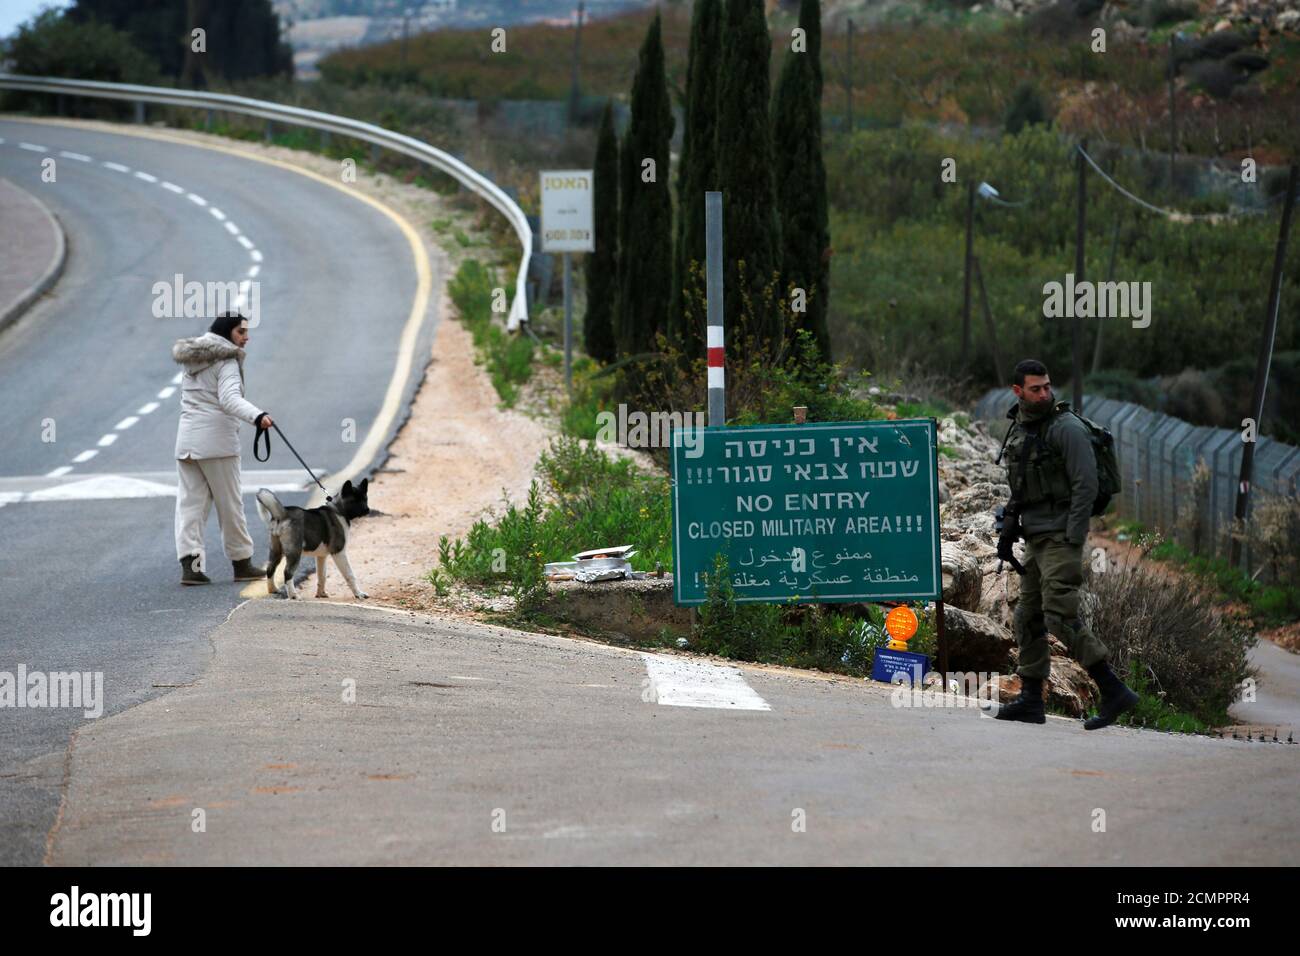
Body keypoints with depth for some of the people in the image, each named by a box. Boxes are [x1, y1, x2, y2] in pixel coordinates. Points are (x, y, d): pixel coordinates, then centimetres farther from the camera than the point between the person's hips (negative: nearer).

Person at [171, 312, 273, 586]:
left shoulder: (192, 359, 16)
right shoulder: (226, 361, -10)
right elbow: (230, 399, -25)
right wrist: (257, 417, -39)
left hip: (186, 438, 7)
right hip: (216, 439, -7)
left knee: (190, 502, 3)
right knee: (229, 503, 4)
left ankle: (189, 563, -8)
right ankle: (241, 563, 13)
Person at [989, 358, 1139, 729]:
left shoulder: (1067, 428, -12)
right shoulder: (1020, 428, 15)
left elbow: (1086, 485, -17)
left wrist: (1072, 542, -20)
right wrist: (1008, 530, 18)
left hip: (1061, 536, -9)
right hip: (1036, 538, 9)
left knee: (1061, 616, -17)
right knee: (1029, 616, 10)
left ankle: (1113, 691, -16)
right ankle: (1031, 700, 16)